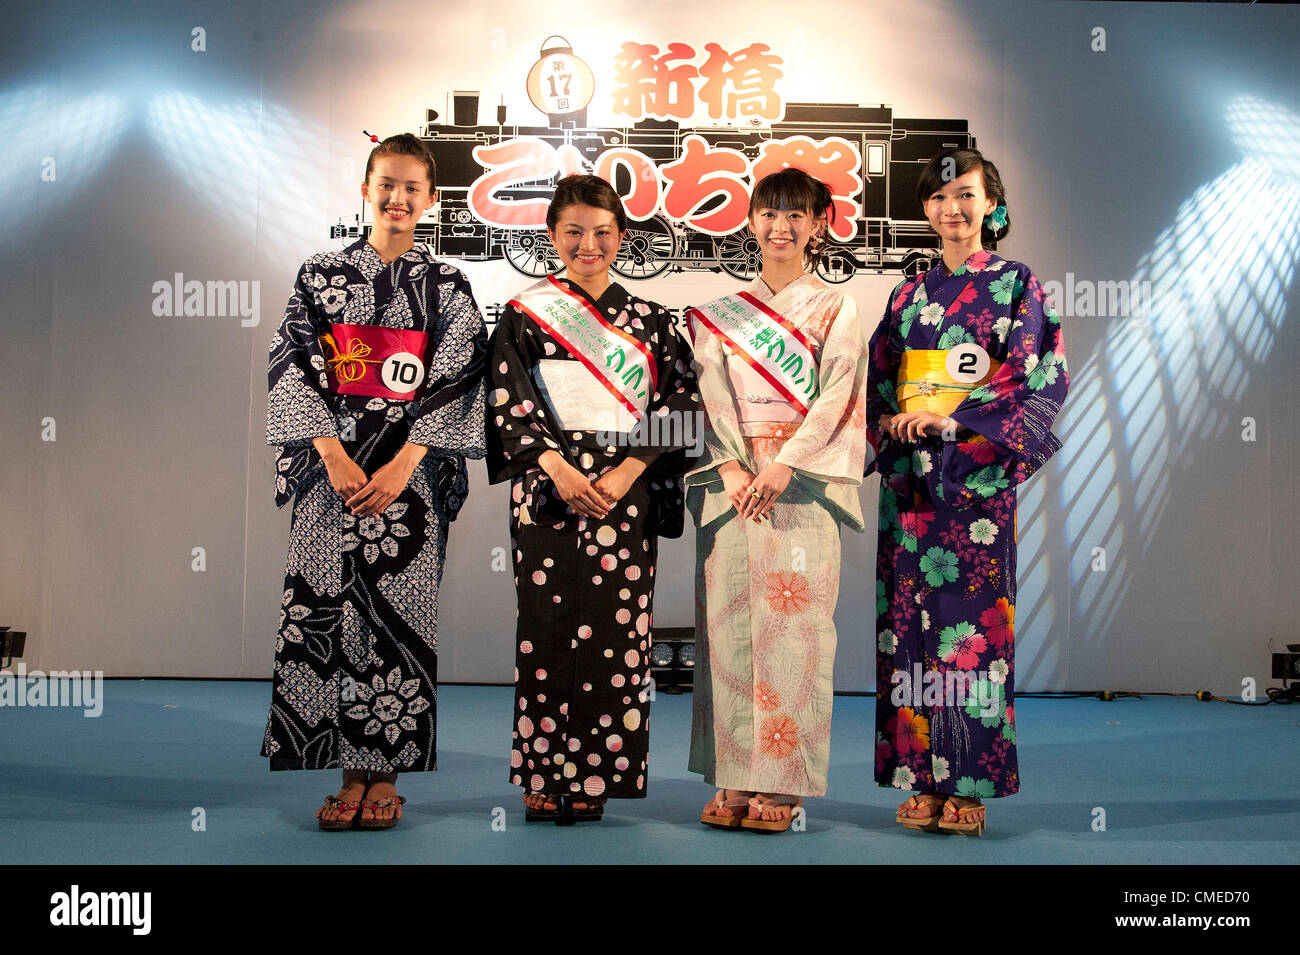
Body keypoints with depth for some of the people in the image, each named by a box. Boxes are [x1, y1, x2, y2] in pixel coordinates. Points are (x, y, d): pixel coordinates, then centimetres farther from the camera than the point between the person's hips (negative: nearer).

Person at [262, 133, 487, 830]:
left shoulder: (447, 287, 8)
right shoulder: (320, 276, 9)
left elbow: (455, 381, -2)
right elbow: (294, 369, 1)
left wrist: (401, 466, -13)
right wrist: (335, 457, -12)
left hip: (411, 471, 0)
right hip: (332, 465, 1)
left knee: (399, 613, -2)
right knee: (327, 607, -3)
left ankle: (384, 775, 8)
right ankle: (349, 775, 7)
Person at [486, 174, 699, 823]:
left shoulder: (650, 321, 10)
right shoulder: (523, 315, 7)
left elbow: (679, 407, 3)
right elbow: (509, 404, -1)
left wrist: (624, 474, -10)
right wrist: (561, 472, -14)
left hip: (626, 494, 1)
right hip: (546, 487, -1)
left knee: (614, 627, -1)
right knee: (548, 622, -2)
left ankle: (596, 776, 9)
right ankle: (543, 777, 8)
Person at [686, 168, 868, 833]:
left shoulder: (836, 310, 7)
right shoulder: (720, 314, 14)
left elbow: (836, 399, -3)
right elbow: (711, 399, 5)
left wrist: (782, 466, -15)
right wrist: (731, 470, -10)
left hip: (802, 484, -2)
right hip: (732, 483, 3)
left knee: (790, 622, -5)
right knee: (729, 620, 0)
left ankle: (782, 784, 2)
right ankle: (734, 780, 7)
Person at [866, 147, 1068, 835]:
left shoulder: (1016, 285, 2)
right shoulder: (910, 295, 15)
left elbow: (1039, 381, -6)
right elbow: (879, 381, 16)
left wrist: (953, 420, -15)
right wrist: (892, 424, -5)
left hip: (979, 471, -4)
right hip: (909, 473, 4)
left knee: (972, 613, -4)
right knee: (911, 615, 2)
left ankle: (969, 785, 4)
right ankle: (923, 779, 10)